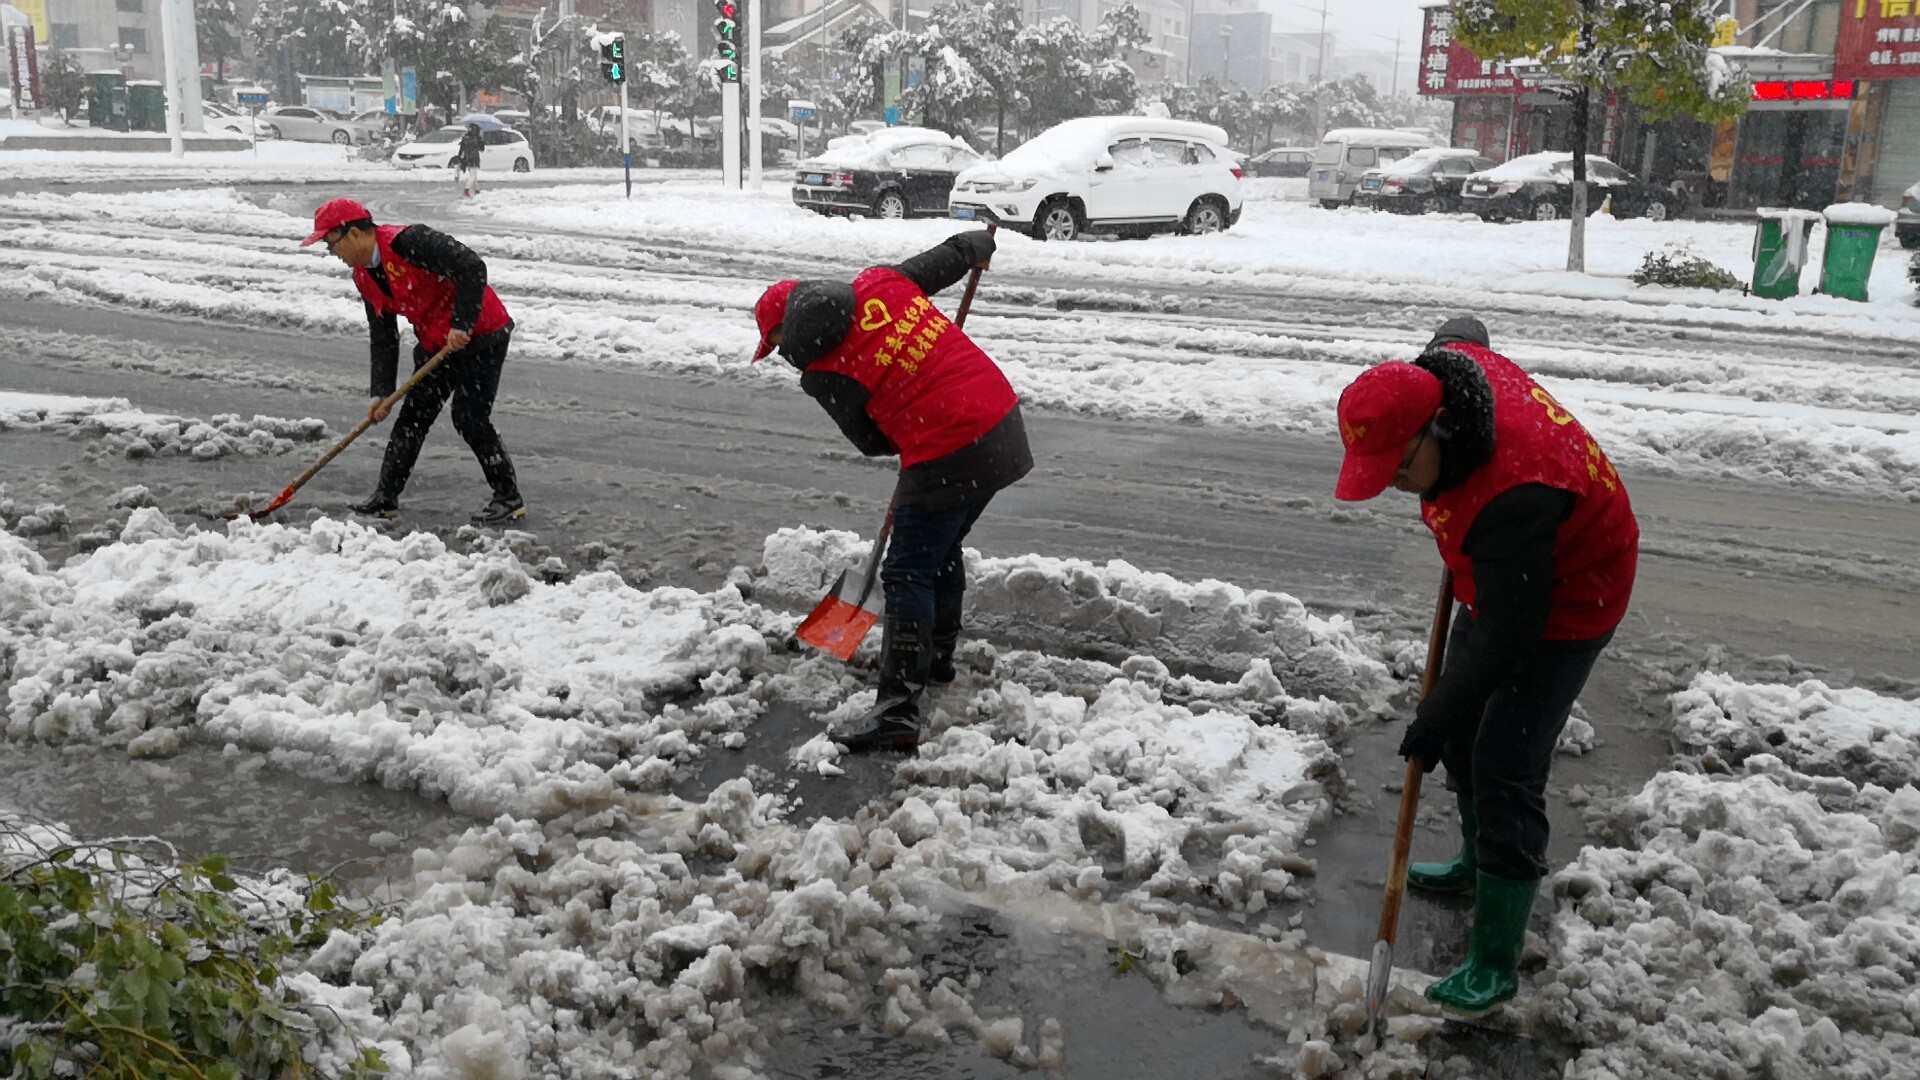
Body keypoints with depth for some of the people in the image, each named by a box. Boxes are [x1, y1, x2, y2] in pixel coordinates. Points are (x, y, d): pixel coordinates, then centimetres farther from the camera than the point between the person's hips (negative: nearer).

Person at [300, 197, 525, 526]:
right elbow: (383, 337, 10)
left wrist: (461, 325, -28)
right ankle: (386, 497, 18)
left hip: (480, 336, -9)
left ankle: (509, 498, 3)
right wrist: (382, 392, 4)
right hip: (434, 345, 9)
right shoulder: (364, 276, 5)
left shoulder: (410, 242, -23)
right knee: (412, 416, 9)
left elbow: (473, 267, -28)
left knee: (470, 419, -10)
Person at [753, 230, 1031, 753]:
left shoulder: (822, 371, -8)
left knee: (908, 575, -3)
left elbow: (873, 441, 3)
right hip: (1004, 423, 8)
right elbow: (949, 255, 17)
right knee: (942, 550, 25)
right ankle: (937, 655, 43)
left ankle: (898, 707, -7)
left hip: (949, 460, -8)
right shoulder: (880, 282, 5)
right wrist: (980, 243, 38)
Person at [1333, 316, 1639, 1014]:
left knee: (1505, 770, -9)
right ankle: (1480, 863, 43)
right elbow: (1462, 330, 11)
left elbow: (1507, 642, -32)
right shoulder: (1441, 367, -17)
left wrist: (1434, 719, -19)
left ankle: (1495, 964, 0)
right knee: (1464, 729, 21)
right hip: (1505, 581, 9)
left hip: (1567, 603, -9)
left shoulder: (1511, 497, -41)